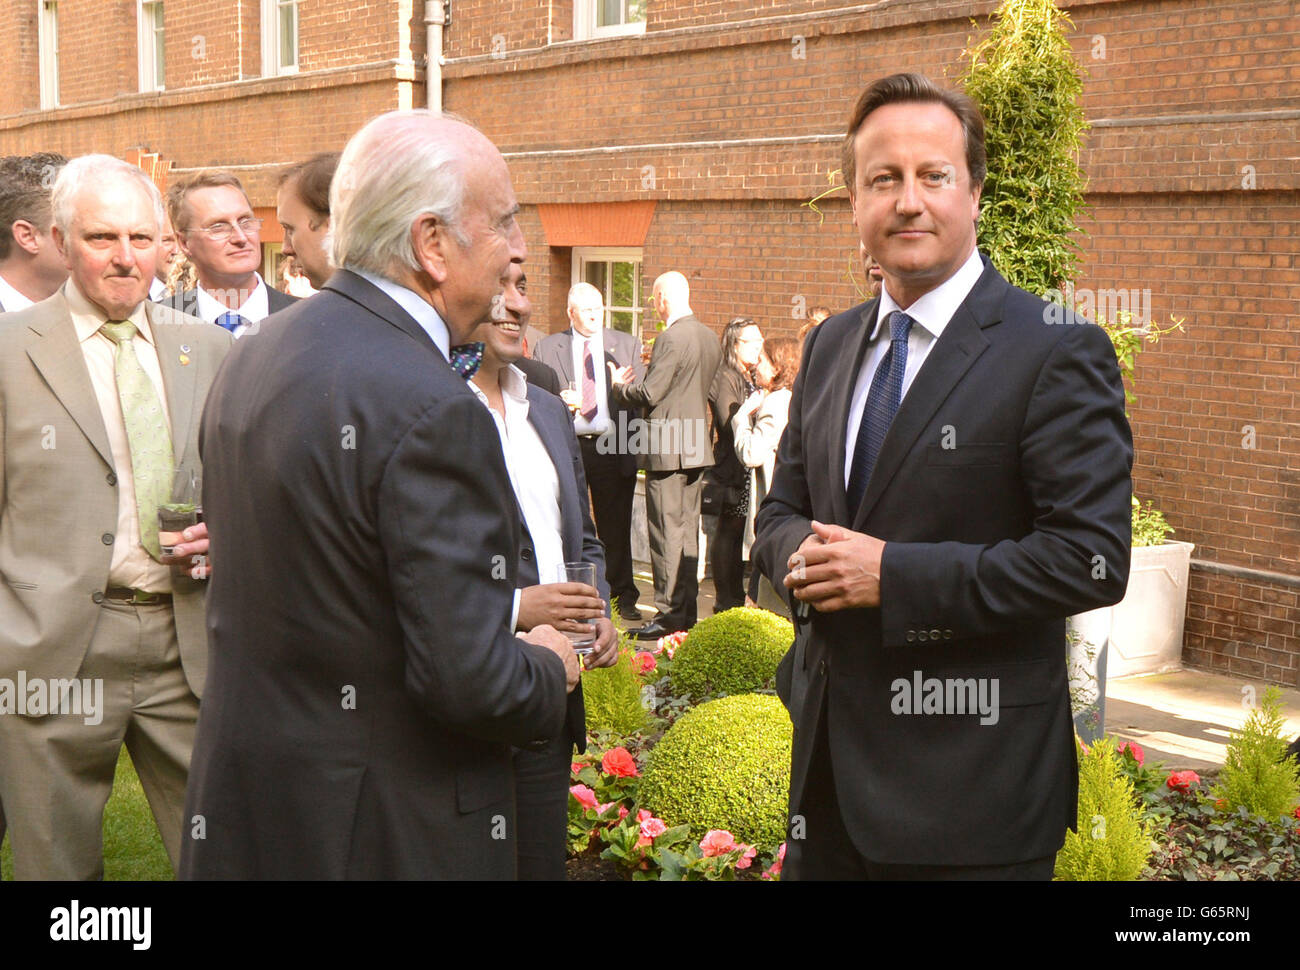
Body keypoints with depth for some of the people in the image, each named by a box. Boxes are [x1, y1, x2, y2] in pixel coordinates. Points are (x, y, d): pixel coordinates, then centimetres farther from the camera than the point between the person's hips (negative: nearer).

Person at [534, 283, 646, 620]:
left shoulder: (626, 345, 12)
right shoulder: (548, 348, 9)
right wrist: (558, 401, -12)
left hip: (613, 446, 0)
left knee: (616, 525, 3)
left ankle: (624, 596, 12)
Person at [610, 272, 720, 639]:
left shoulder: (671, 338, -16)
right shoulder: (708, 337, 11)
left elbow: (649, 393, -17)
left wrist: (619, 385, 2)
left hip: (668, 449, -9)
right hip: (697, 446, 9)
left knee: (667, 532, -4)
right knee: (688, 530, 12)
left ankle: (669, 612, -2)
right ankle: (687, 609, 17)